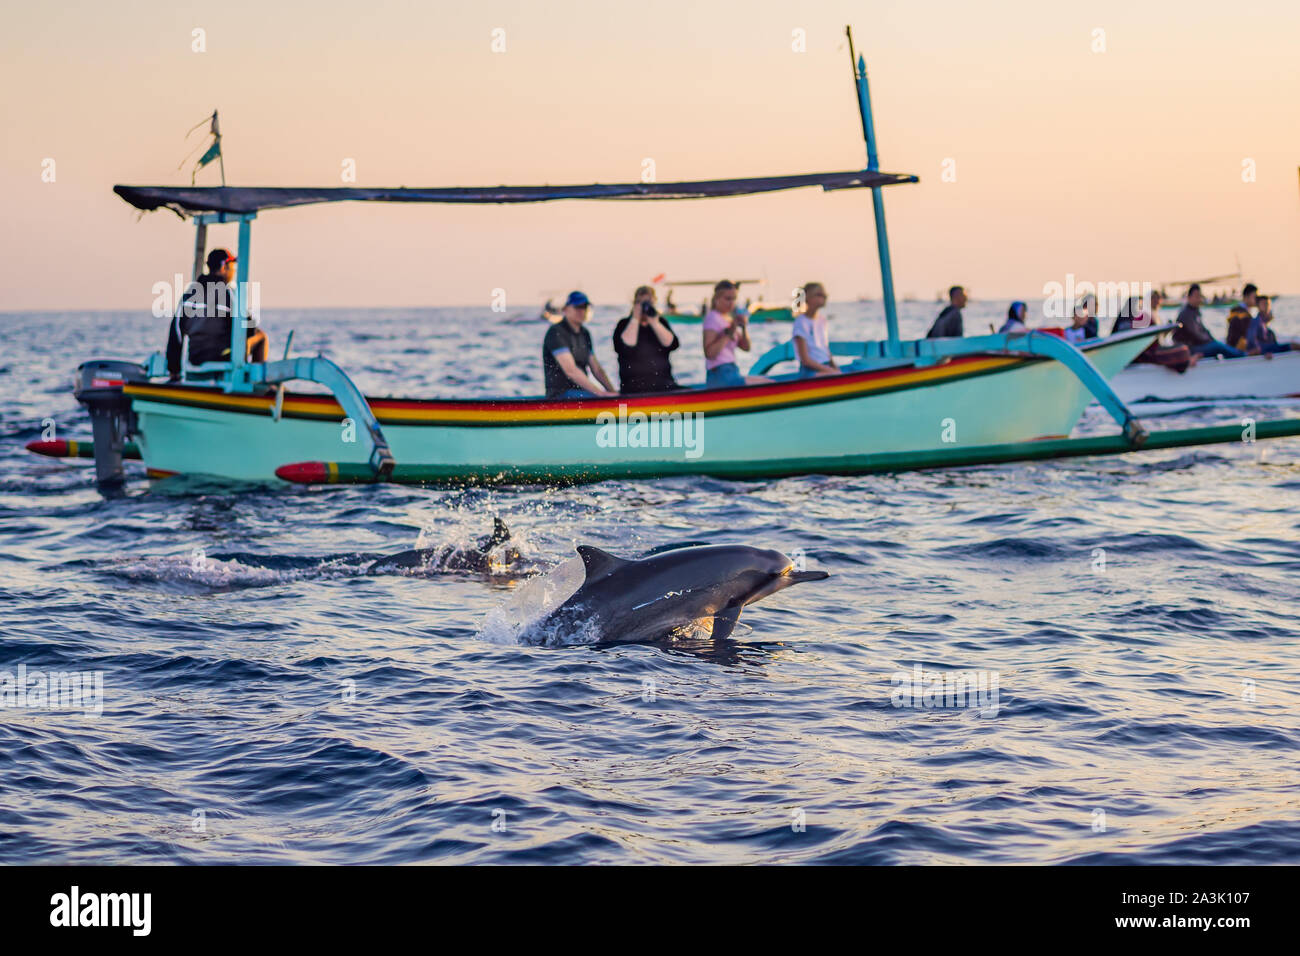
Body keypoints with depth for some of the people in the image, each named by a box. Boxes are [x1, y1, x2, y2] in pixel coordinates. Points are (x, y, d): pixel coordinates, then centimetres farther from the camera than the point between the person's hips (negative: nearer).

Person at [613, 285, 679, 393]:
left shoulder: (661, 322, 16)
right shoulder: (624, 324, 6)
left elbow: (672, 344, -1)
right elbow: (624, 348, -13)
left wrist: (654, 323, -8)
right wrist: (635, 319, -8)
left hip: (663, 384, 4)